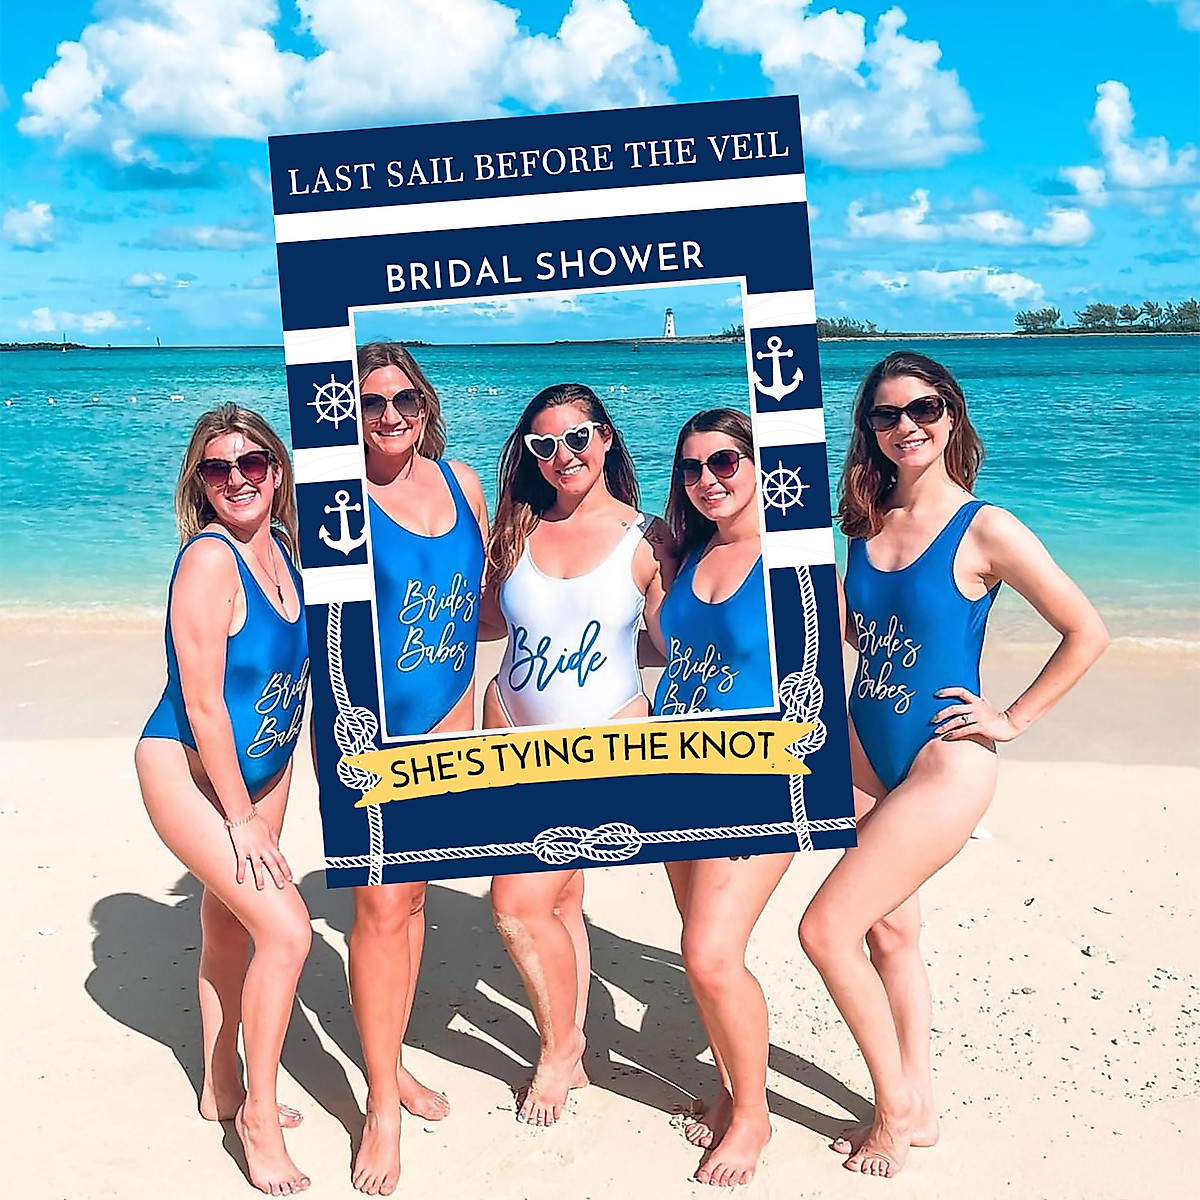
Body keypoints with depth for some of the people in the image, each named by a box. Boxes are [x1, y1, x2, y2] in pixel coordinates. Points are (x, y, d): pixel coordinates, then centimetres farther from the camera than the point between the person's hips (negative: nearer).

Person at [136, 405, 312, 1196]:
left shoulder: (280, 547, -1)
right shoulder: (210, 559, -23)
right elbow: (202, 703, -23)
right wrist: (241, 819, -18)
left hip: (262, 766, 7)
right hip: (189, 768, -7)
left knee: (230, 927, 19)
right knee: (286, 927, -13)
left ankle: (224, 1090, 37)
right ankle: (260, 1117, 5)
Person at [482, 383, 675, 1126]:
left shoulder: (645, 539, -7)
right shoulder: (519, 527, 3)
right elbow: (490, 617, 9)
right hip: (516, 731, 4)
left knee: (520, 900, -10)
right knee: (559, 900, 13)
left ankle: (559, 1046, 16)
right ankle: (572, 1054, 30)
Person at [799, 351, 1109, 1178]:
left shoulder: (984, 530, -14)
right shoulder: (870, 522, 4)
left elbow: (1087, 631, -10)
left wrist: (1011, 720, -9)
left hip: (944, 763, -6)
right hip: (865, 755, 7)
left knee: (827, 930, -8)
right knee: (888, 930, 14)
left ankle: (897, 1107, 15)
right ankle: (919, 1111, 31)